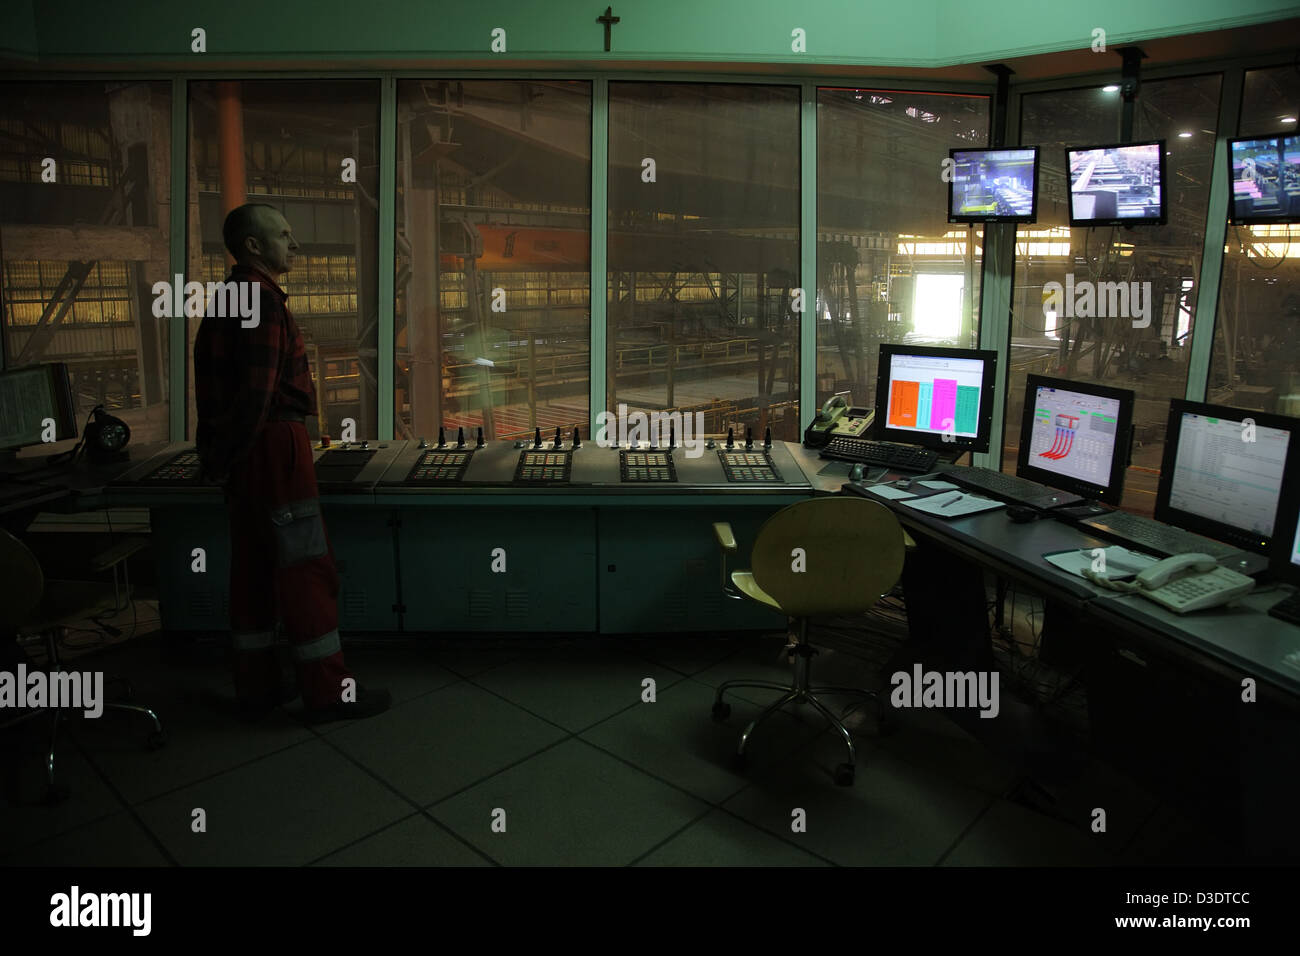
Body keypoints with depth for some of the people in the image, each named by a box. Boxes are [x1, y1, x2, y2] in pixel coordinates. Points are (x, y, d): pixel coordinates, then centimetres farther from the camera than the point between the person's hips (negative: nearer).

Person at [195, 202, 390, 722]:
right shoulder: (261, 300, -15)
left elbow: (210, 384, 18)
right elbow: (257, 391, -21)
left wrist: (215, 453, 19)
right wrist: (227, 458, -12)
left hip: (242, 455, 10)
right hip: (273, 445, -10)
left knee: (252, 567, 13)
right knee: (306, 568, -3)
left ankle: (256, 689, 22)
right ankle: (327, 692, 4)